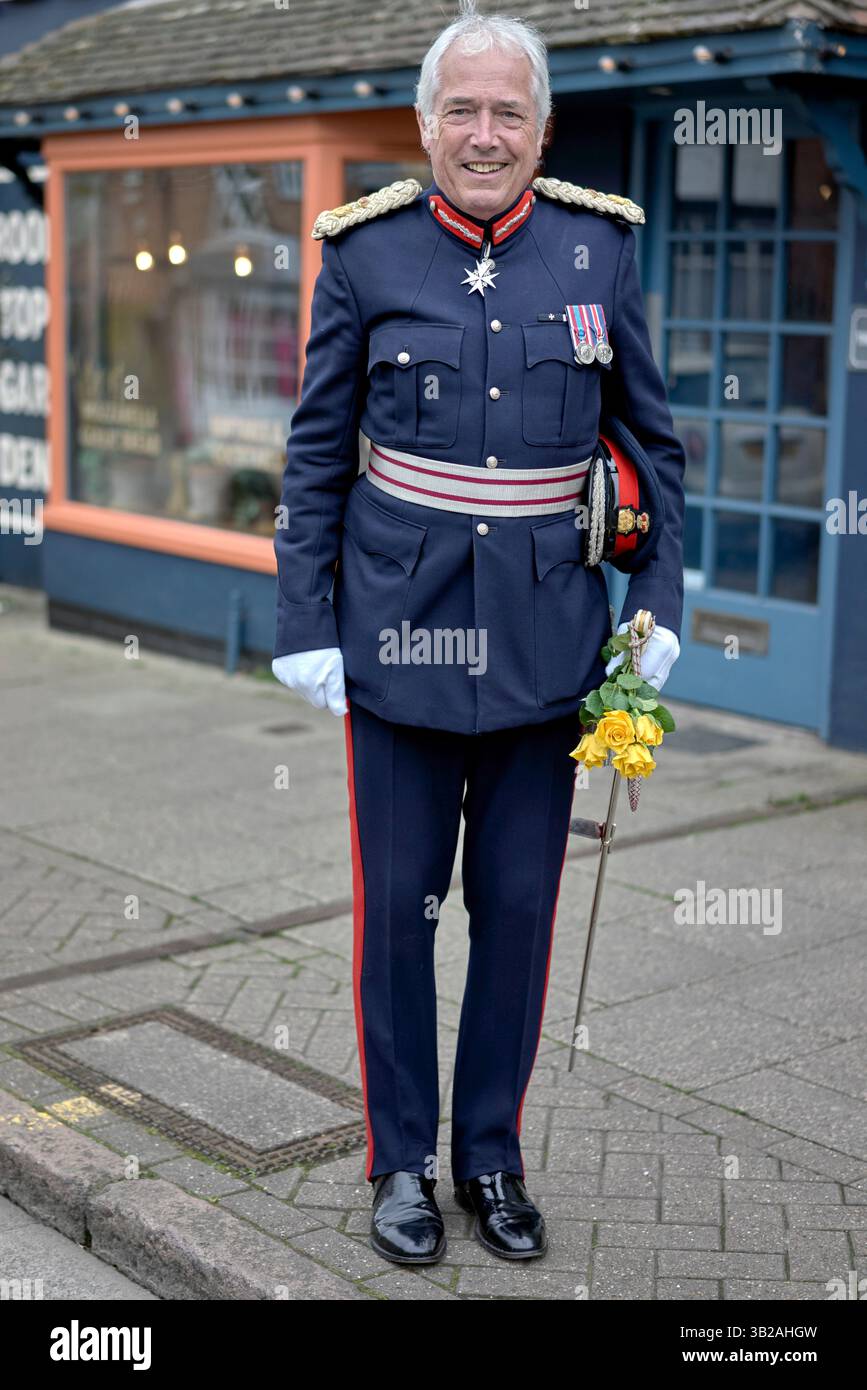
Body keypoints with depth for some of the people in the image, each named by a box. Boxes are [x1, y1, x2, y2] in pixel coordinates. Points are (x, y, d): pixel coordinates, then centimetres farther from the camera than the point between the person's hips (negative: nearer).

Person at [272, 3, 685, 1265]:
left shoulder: (600, 245, 1)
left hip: (546, 640, 1)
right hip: (401, 636, -1)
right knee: (397, 903, 7)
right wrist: (304, 626, -2)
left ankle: (492, 1154, 27)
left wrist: (659, 610, 1)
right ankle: (402, 1160, 24)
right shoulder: (367, 250, -1)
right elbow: (317, 453, 3)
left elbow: (653, 441, 8)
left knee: (521, 904, 9)